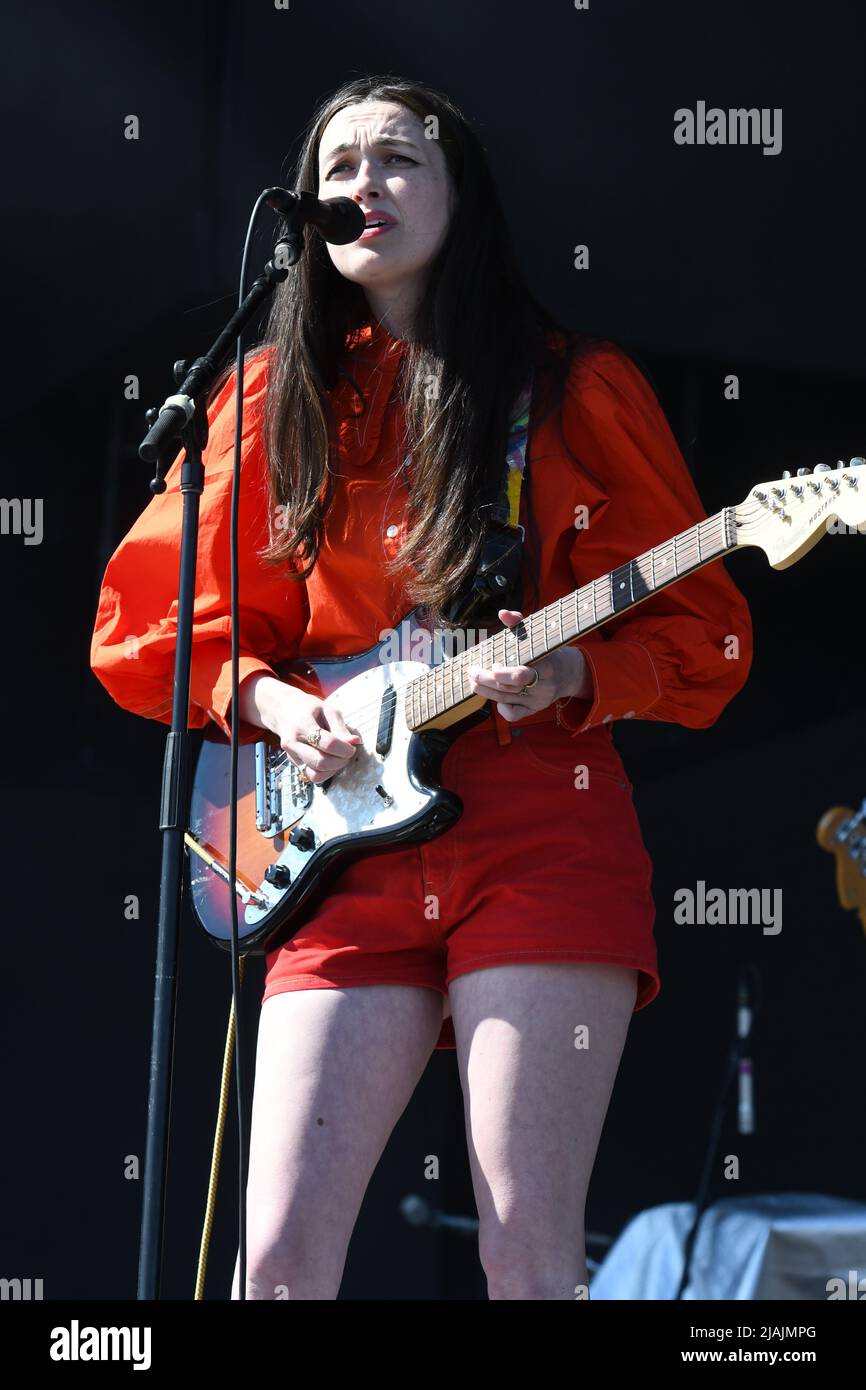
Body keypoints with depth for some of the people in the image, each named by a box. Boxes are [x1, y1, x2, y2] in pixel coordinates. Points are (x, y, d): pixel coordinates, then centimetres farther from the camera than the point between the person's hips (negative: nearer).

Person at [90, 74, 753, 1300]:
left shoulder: (574, 387, 9)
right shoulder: (274, 398, 15)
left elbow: (701, 626, 9)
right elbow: (144, 622, 17)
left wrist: (571, 674, -11)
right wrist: (265, 699, -2)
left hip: (541, 842, -2)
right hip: (350, 861, 2)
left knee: (532, 1261, -8)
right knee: (279, 1254, -7)